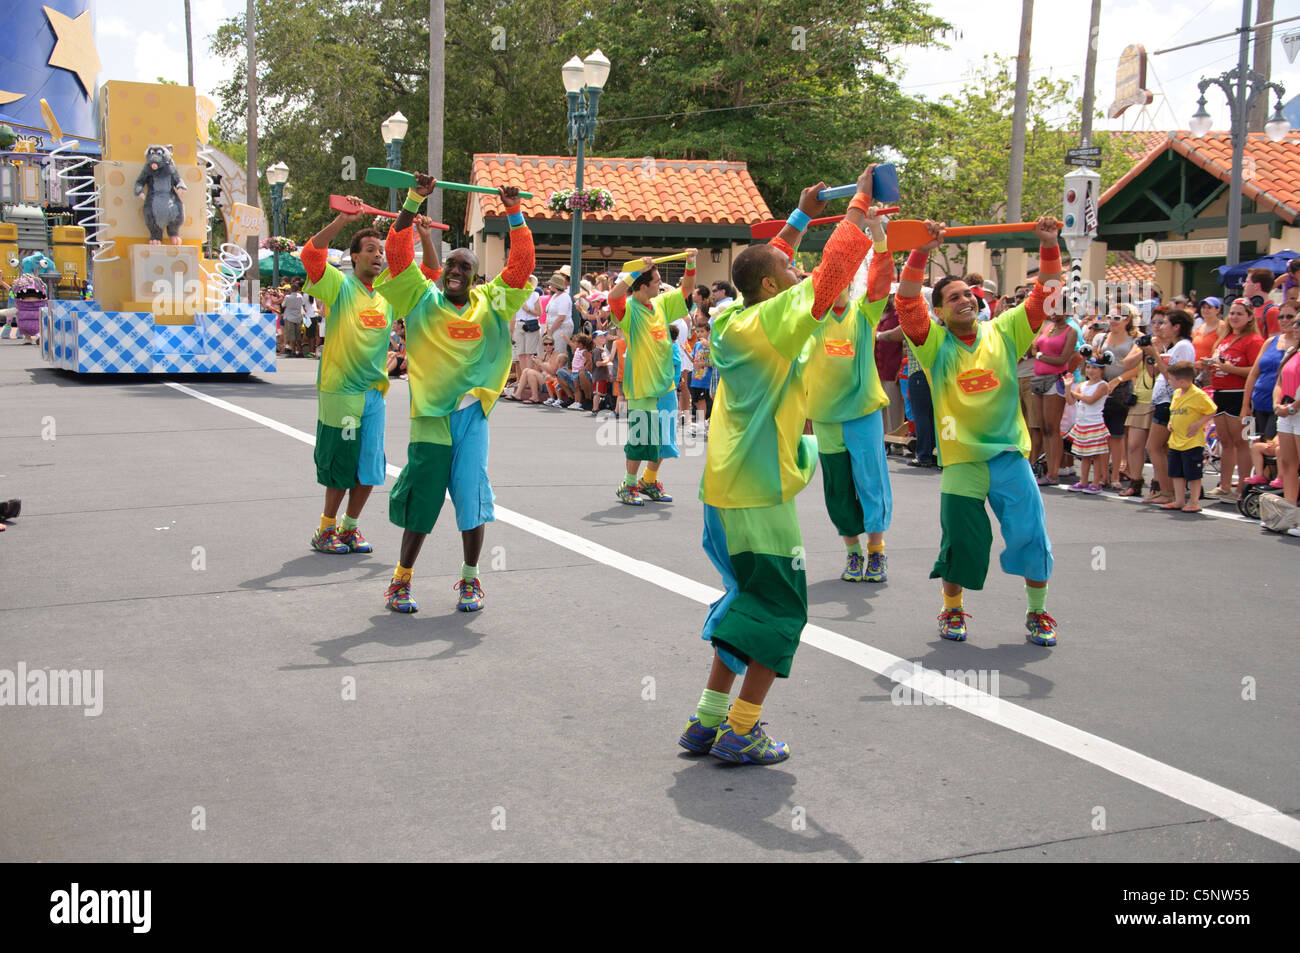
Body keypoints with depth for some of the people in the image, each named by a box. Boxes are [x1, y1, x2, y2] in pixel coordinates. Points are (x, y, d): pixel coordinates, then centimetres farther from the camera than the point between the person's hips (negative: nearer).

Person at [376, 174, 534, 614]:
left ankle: (469, 579, 16)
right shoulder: (422, 300, 5)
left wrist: (514, 213, -4)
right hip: (429, 414, -1)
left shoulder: (491, 303, 10)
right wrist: (414, 201, -11)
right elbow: (399, 253, -5)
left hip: (472, 415, 2)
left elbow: (521, 264, 4)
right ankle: (401, 579, 16)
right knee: (420, 501, 2)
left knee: (471, 498, 0)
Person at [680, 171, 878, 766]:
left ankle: (707, 720, 20)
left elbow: (765, 268, 28)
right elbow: (831, 272, -17)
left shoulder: (733, 319, 9)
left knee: (748, 600, 18)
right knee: (780, 609, 2)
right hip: (759, 494, -9)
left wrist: (802, 216, 30)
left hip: (724, 490, 9)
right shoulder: (775, 320, -13)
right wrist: (861, 203, -8)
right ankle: (740, 733, 3)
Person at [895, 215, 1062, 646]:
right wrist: (922, 252, -27)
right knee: (961, 539, 2)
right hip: (961, 456, -2)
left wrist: (1049, 247, -13)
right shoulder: (934, 343, -1)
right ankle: (952, 610, 24)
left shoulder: (1004, 332, 4)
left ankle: (1037, 613, 16)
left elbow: (1045, 294, 1)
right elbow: (906, 302, -16)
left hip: (1009, 452, 2)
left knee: (1031, 533, -1)